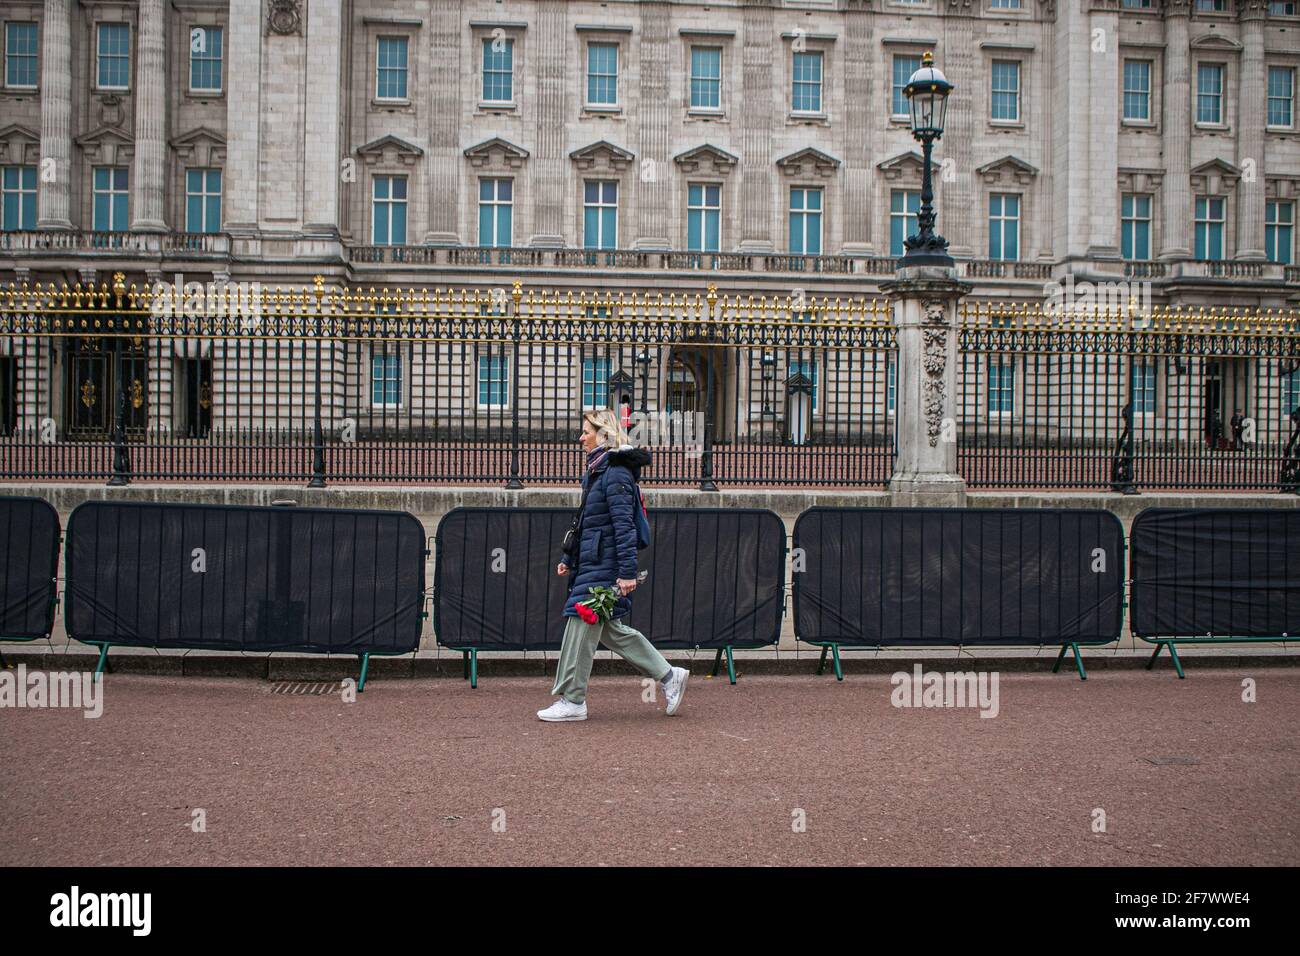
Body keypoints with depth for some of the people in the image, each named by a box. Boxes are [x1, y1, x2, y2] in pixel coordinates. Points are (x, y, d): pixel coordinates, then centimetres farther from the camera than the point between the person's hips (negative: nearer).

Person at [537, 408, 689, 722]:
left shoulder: (616, 473, -15)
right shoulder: (597, 471, 16)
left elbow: (624, 525, -19)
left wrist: (627, 572, -22)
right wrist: (568, 558, 22)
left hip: (603, 567, -10)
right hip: (592, 564, 10)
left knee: (582, 626, -4)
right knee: (610, 629, 13)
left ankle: (572, 701, 5)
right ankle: (669, 676, 21)